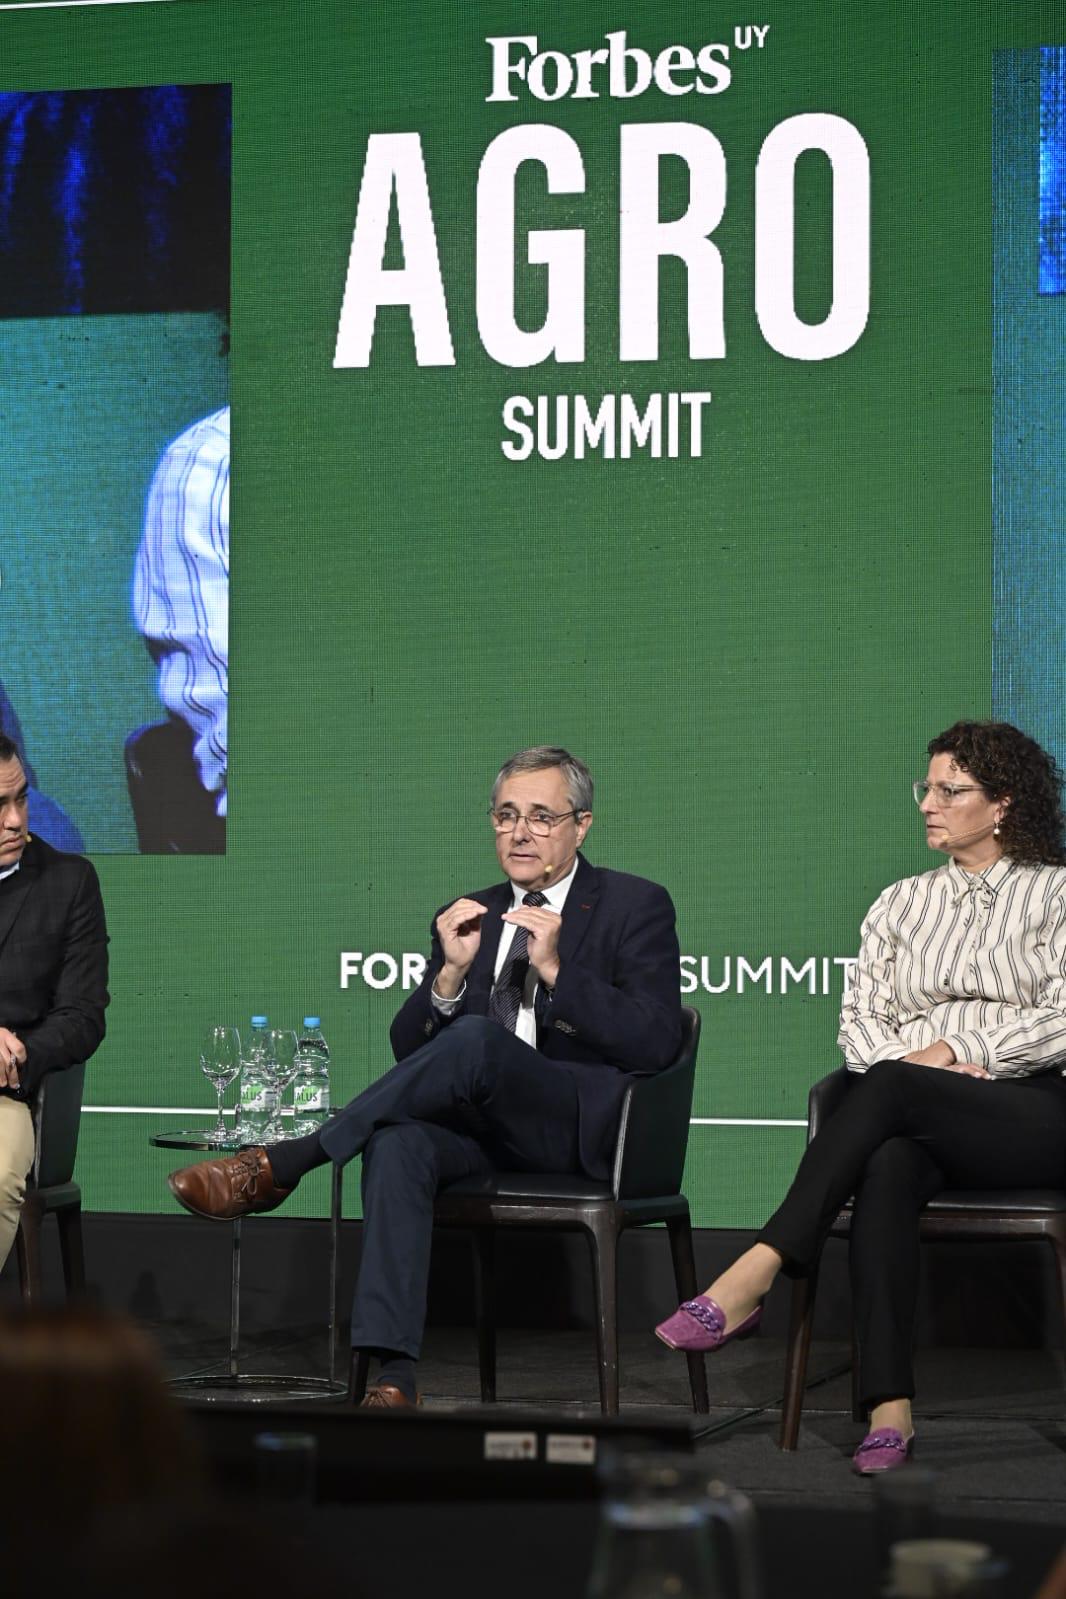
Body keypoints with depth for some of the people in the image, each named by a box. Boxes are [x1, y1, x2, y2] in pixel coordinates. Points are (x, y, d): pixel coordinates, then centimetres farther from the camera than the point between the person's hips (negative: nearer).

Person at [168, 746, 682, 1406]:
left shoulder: (638, 907, 5)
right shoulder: (469, 917, 19)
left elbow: (656, 1042, -8)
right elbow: (409, 1048, 12)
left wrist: (555, 969, -16)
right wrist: (452, 972, -7)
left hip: (585, 1124, -4)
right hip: (483, 1127, 5)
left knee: (475, 1041, -35)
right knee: (397, 1141, -32)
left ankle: (280, 1166, -29)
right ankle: (392, 1373, -41)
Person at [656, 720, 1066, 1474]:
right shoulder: (903, 903, 24)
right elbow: (859, 1020, 14)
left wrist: (956, 1051, -10)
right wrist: (912, 1059, -7)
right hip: (919, 1124, 3)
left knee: (889, 1088, -35)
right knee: (886, 1167, -36)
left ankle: (754, 1276, -42)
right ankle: (891, 1407, -45)